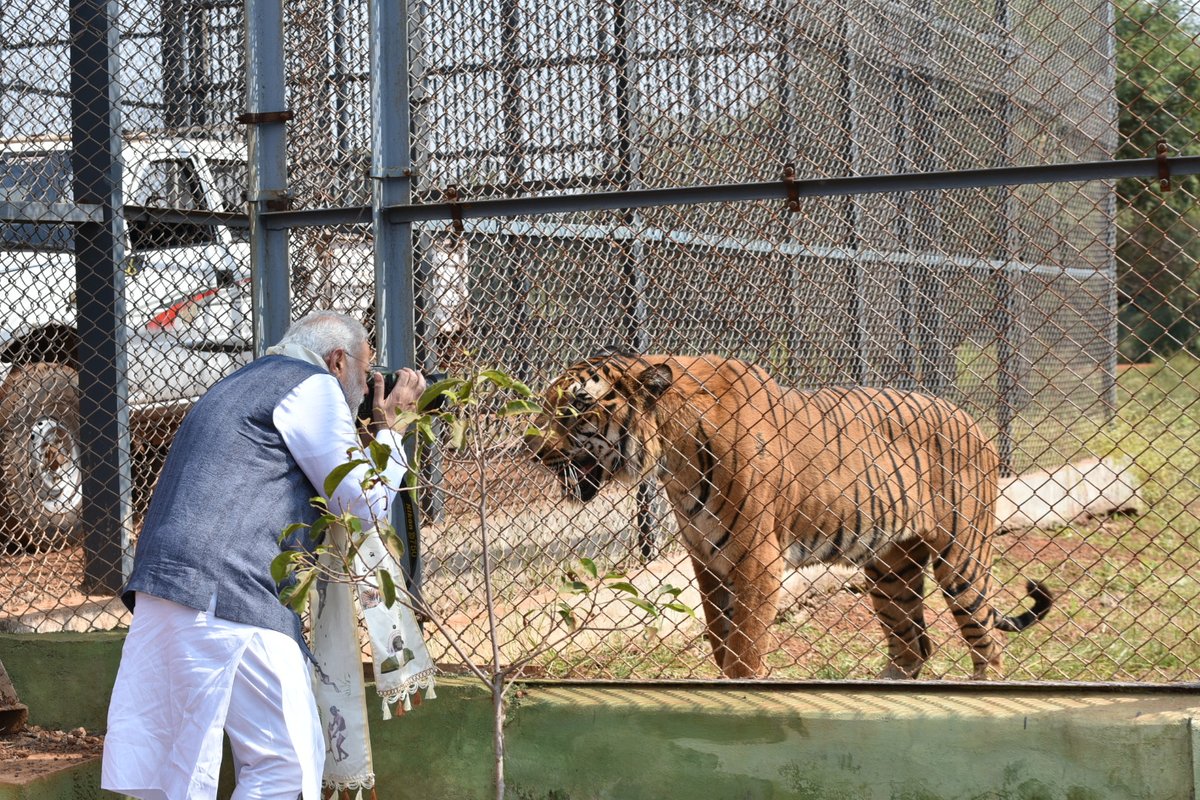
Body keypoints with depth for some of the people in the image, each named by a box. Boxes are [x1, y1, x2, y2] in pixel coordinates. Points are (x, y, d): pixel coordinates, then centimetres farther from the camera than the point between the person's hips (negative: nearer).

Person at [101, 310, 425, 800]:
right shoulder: (312, 384, 2)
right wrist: (388, 425, 15)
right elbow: (364, 507, 2)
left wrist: (358, 447, 36)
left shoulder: (239, 386, 31)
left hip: (161, 587, 9)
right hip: (226, 598, -9)